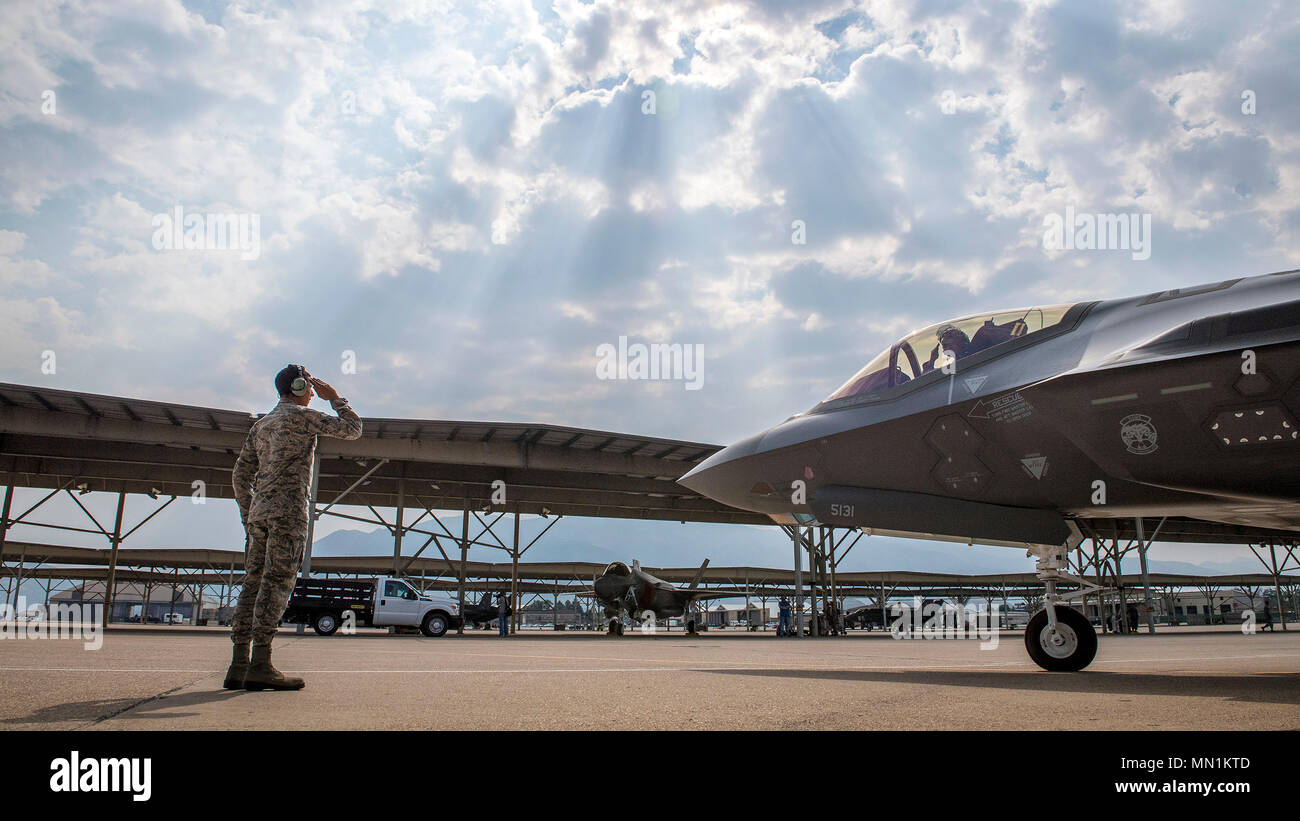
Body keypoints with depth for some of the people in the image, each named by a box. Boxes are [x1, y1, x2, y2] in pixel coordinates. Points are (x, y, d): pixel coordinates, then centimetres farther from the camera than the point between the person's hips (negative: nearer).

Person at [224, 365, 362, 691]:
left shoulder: (262, 424, 23)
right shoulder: (302, 416, 0)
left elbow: (242, 472, 19)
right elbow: (352, 429, 0)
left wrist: (247, 514, 21)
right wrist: (335, 398, 13)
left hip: (259, 510, 8)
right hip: (288, 508, -8)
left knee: (254, 583, 4)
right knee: (277, 582, -12)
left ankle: (239, 666, 0)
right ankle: (260, 664, -18)